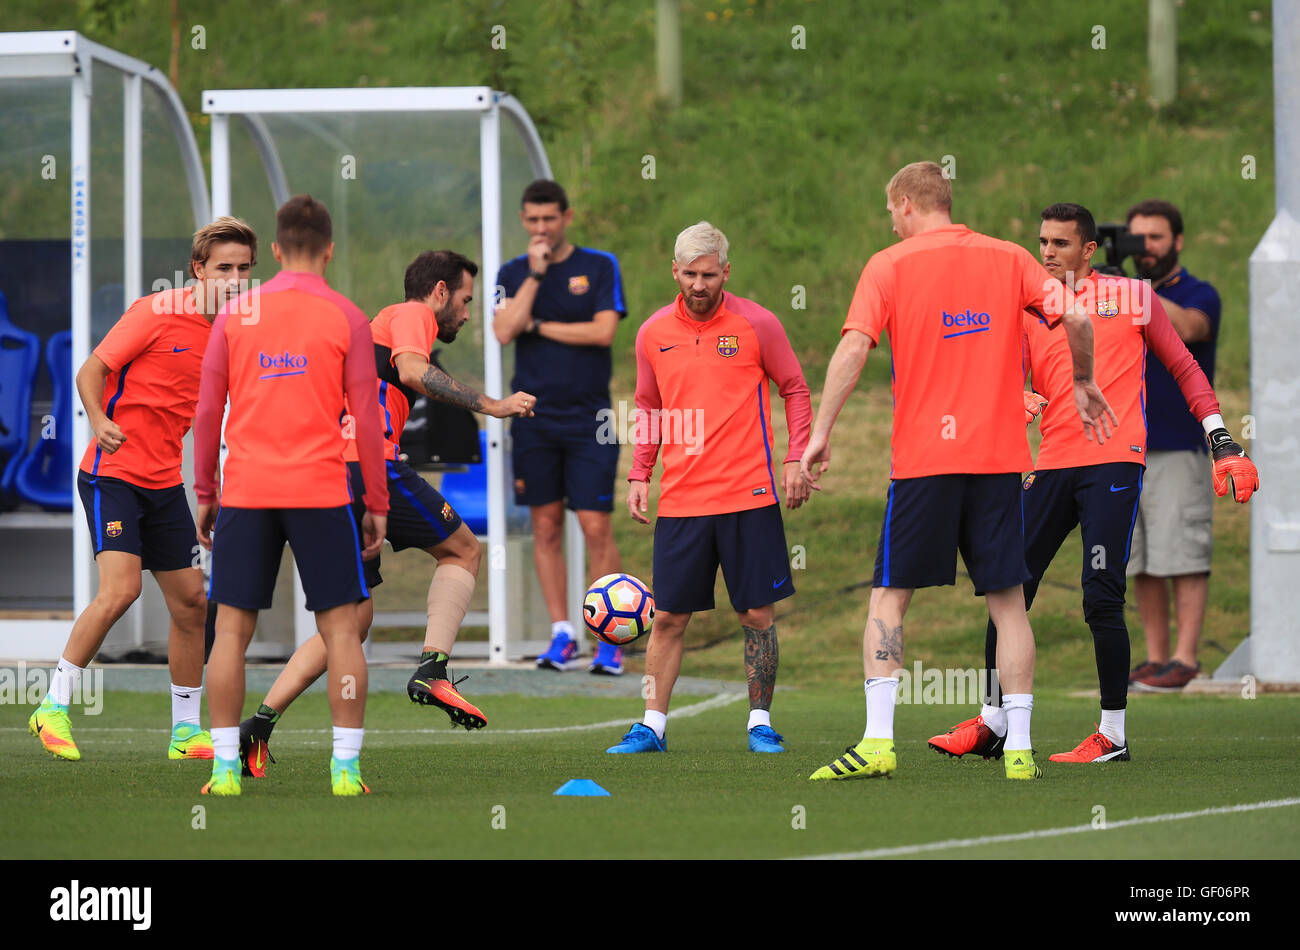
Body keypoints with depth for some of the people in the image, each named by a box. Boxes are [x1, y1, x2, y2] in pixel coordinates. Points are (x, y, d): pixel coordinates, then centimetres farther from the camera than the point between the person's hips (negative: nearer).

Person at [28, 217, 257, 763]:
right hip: (114, 472, -7)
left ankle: (185, 731, 17)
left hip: (165, 482, 7)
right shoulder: (157, 313, -12)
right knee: (121, 588, -21)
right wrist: (99, 421, -28)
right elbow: (90, 372, -11)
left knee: (190, 600, 5)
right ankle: (54, 707, -9)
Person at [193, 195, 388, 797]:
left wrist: (204, 493, 15)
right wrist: (377, 504, 7)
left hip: (246, 493, 2)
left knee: (232, 628, 7)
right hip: (320, 492, -2)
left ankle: (225, 769, 3)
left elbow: (207, 413, 6)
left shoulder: (236, 314, 5)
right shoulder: (345, 318, 0)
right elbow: (366, 417, -1)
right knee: (341, 628, 4)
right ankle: (346, 768, 0)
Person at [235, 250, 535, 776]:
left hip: (328, 474, 9)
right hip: (369, 462, -9)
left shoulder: (377, 325, 33)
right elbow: (411, 371, -15)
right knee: (462, 550, 7)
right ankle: (431, 670, -11)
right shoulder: (414, 315, 6)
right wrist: (488, 405, -15)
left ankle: (259, 724, 1)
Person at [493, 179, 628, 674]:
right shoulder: (513, 273, 8)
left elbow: (603, 331, -10)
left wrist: (536, 326, -6)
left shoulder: (600, 267, 3)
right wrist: (535, 275, -10)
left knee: (596, 527, -7)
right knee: (546, 526, 4)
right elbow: (504, 330, -8)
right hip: (534, 417, 3)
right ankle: (561, 633, 10)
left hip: (588, 418, -3)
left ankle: (610, 638, -2)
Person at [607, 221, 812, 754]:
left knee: (757, 615, 1)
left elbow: (795, 390, 6)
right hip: (680, 500, 2)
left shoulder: (756, 324, -3)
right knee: (668, 617, 2)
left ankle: (760, 723, 13)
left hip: (748, 494, -2)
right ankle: (652, 726, 9)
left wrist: (795, 460, -4)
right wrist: (639, 475, 8)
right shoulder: (653, 334, 6)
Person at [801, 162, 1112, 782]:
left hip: (923, 457, -2)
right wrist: (1083, 383, 16)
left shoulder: (889, 265, 0)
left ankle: (877, 742, -4)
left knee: (890, 597, 6)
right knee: (1007, 601, 7)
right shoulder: (1008, 259, 7)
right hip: (1000, 453, 2)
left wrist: (821, 431, -8)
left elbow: (853, 347, -10)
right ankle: (1018, 749, 1)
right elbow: (1074, 320, -1)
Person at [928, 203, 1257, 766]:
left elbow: (1184, 368, 12)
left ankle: (1114, 734, -3)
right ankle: (992, 724, 12)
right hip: (1052, 463, 4)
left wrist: (1222, 439, 7)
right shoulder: (1029, 310, 15)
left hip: (1113, 461, -4)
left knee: (1101, 598, -11)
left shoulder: (1131, 297, 7)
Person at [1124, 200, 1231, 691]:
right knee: (1142, 563, 5)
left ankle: (1185, 661, -7)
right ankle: (1155, 658, 8)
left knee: (1183, 558, -7)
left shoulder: (1200, 296, -1)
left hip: (1180, 451, -5)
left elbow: (1186, 328, -25)